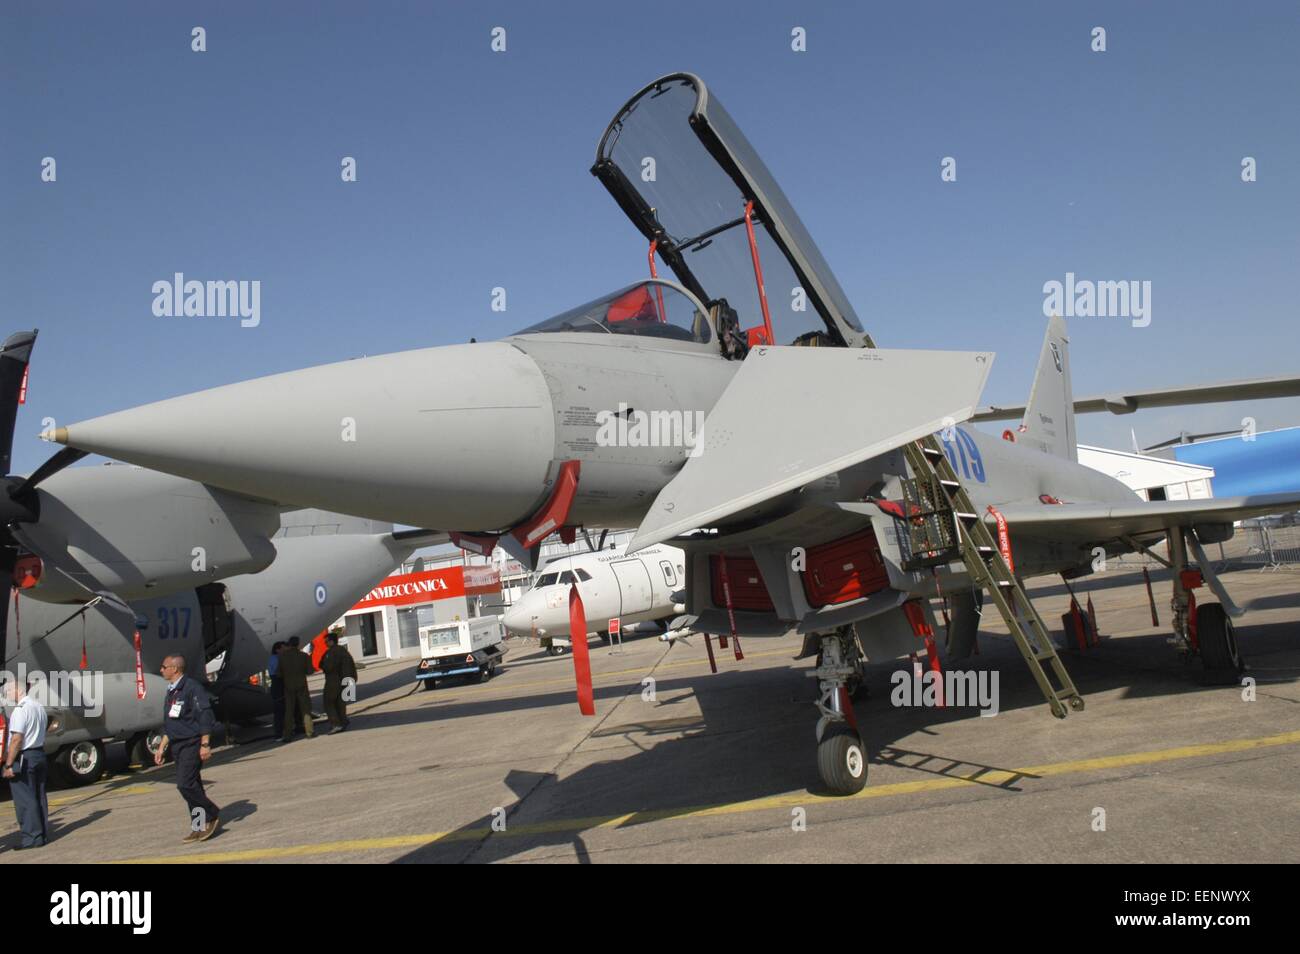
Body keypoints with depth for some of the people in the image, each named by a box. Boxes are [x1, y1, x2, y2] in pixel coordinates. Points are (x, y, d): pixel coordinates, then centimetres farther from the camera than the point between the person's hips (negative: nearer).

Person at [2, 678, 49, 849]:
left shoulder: (21, 710, -17)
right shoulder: (39, 706, 12)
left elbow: (17, 739, -22)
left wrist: (8, 765, -19)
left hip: (23, 758, -9)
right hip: (40, 753, 9)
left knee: (24, 799, -2)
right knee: (39, 796, 13)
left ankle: (32, 837, 0)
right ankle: (42, 833, 19)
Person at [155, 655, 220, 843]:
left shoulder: (192, 687, -13)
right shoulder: (171, 692, 16)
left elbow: (205, 717, -17)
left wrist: (205, 745, -21)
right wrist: (162, 748, 21)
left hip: (192, 744, -9)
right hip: (178, 746, 9)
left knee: (185, 784, -16)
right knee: (191, 786, 9)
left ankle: (212, 814, -1)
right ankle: (199, 827, 13)